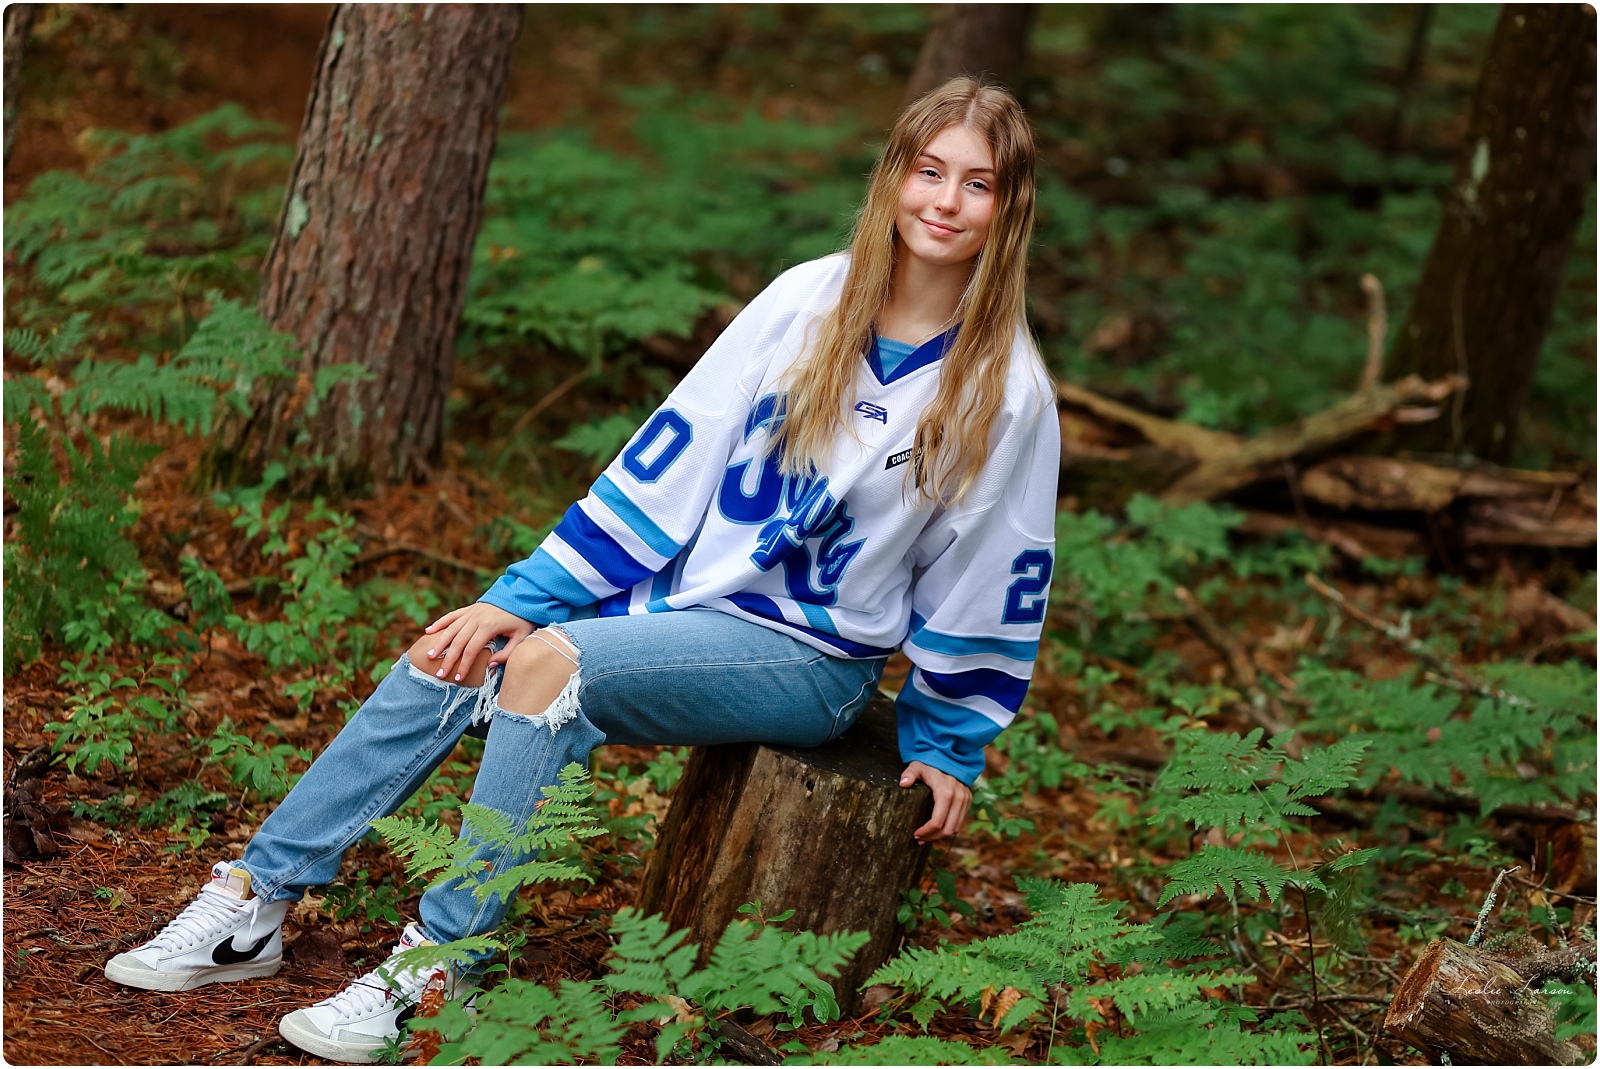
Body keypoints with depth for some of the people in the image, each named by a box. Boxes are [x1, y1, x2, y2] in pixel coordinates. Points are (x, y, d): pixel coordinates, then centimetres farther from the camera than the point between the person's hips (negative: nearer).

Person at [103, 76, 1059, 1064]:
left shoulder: (1005, 388, -10)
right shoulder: (808, 300, -1)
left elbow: (997, 575, 0)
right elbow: (676, 448, -2)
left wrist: (949, 746, 6)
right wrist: (526, 597, -6)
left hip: (814, 659, -5)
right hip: (684, 588, 5)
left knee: (549, 663, -29)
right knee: (453, 658, -15)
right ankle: (252, 904, -6)